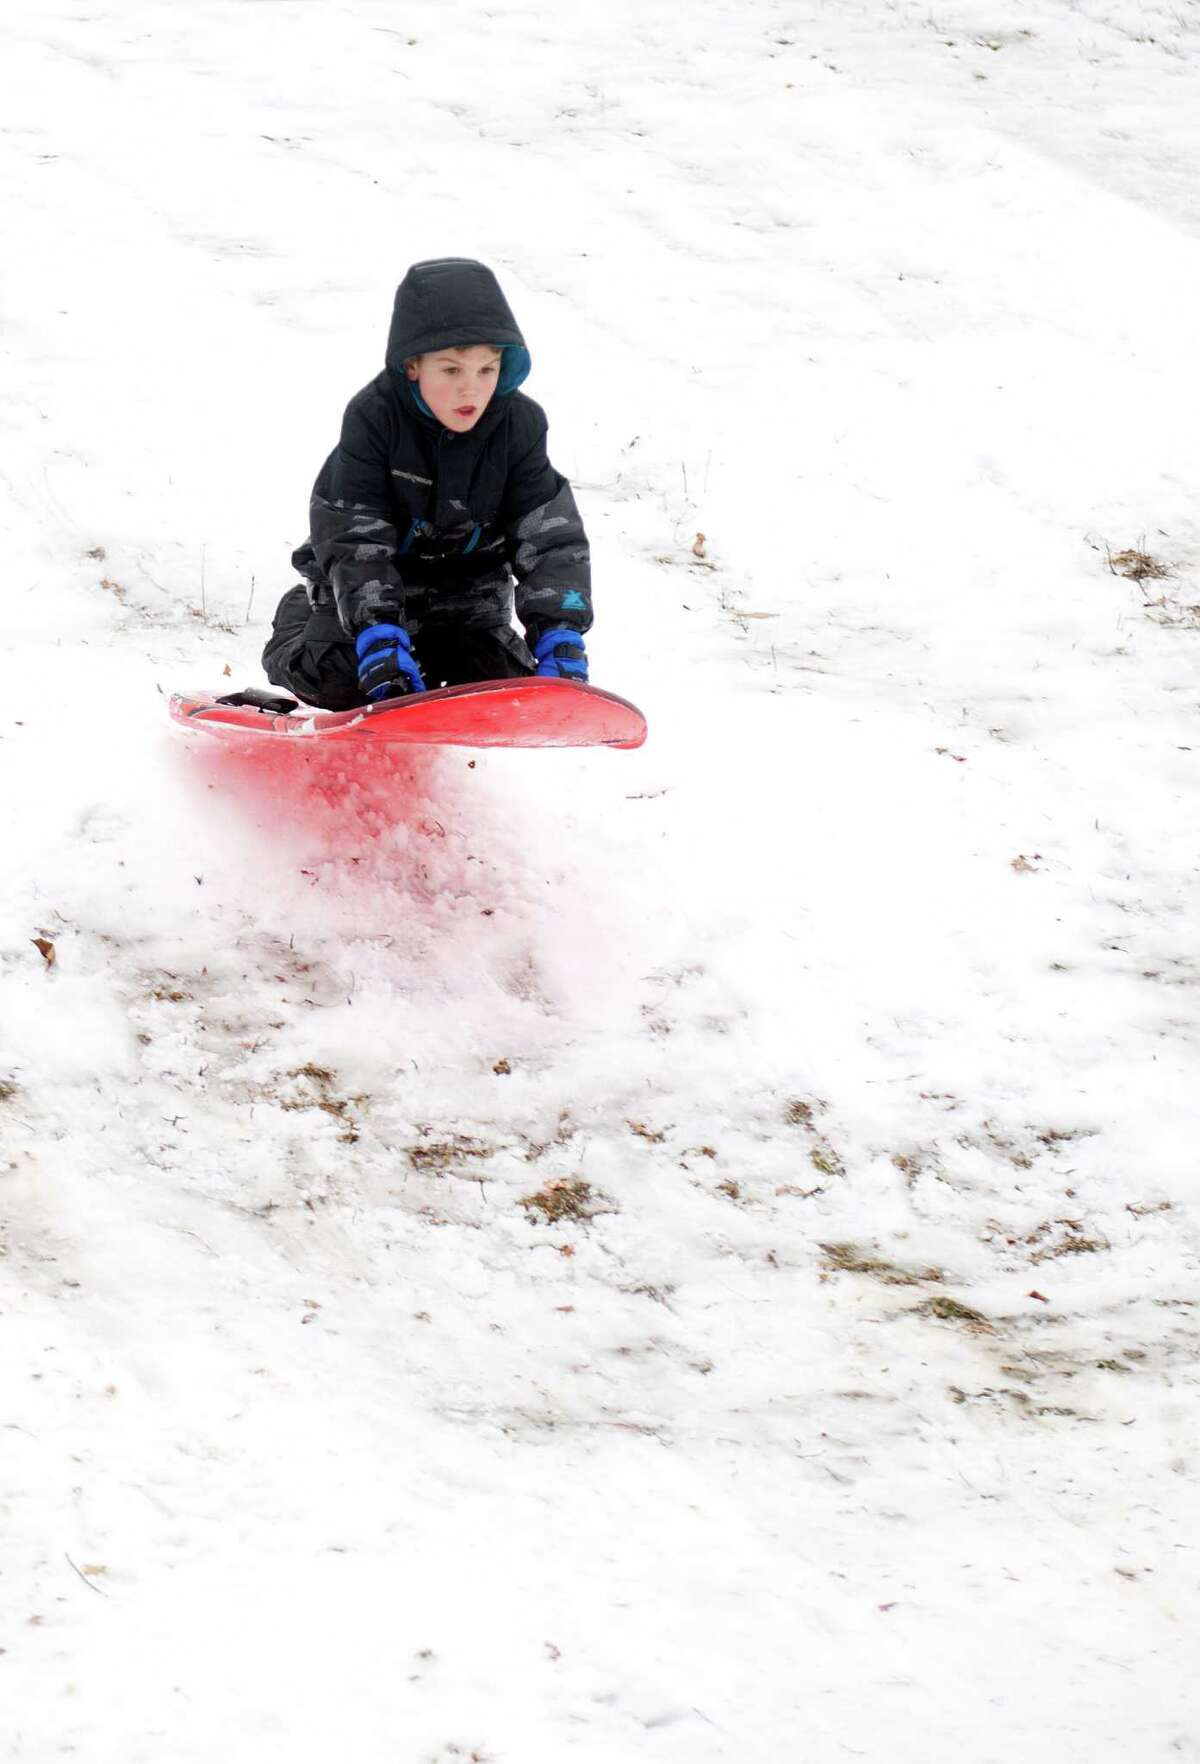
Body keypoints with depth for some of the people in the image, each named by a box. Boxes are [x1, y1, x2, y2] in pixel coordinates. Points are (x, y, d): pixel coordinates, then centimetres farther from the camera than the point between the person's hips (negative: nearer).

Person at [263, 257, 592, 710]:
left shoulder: (518, 425, -16)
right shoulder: (374, 417, -24)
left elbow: (553, 538, -15)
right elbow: (354, 540, -25)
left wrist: (559, 634, -30)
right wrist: (378, 634, -38)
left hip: (468, 588, 3)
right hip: (371, 583, -2)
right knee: (336, 680, -18)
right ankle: (304, 615, 17)